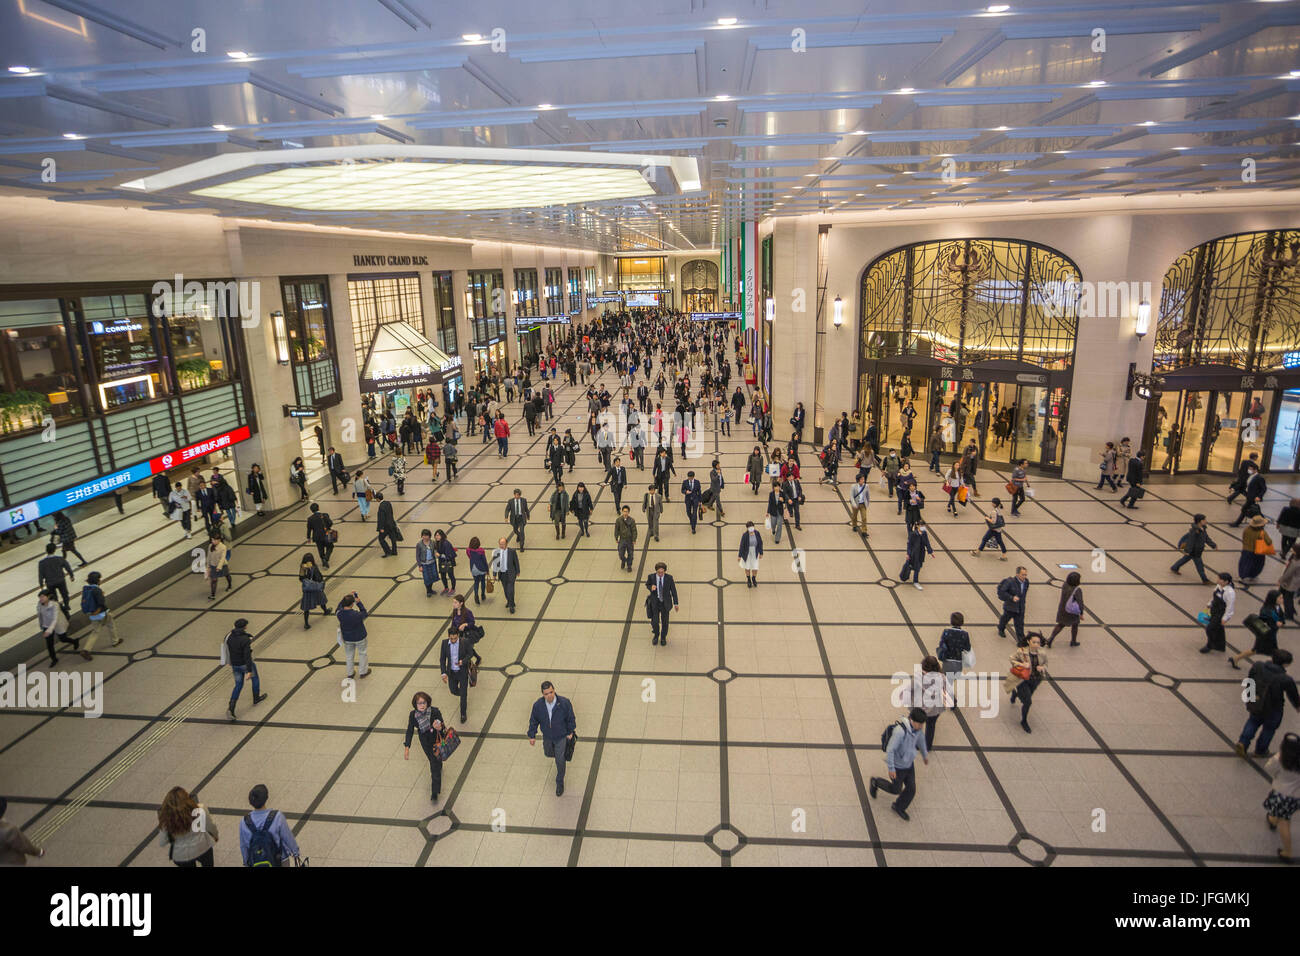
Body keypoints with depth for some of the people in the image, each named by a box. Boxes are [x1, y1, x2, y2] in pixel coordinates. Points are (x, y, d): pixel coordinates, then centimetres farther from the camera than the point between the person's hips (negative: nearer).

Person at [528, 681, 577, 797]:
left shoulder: (564, 703, -29)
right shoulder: (538, 705, -23)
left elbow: (571, 718, -11)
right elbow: (533, 721, -6)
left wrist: (570, 732, -2)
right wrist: (532, 736, 0)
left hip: (561, 736, -3)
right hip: (547, 737, 3)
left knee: (560, 760, 3)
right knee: (548, 753, 26)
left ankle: (560, 782, 28)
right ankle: (561, 755, 62)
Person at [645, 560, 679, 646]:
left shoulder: (669, 578, -14)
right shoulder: (651, 577, -13)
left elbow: (673, 590, -4)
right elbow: (647, 584, 7)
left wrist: (675, 603, -2)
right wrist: (651, 588, -18)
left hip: (665, 602, 0)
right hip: (655, 601, 0)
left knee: (665, 621, 11)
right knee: (655, 621, 3)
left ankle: (663, 637, 36)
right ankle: (656, 636, 34)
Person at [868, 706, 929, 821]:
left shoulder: (917, 726, -14)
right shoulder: (900, 731, -39)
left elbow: (920, 739, 9)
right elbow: (890, 750, -32)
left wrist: (925, 755, 22)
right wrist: (891, 769, -25)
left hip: (909, 764, 6)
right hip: (897, 766, -6)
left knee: (911, 789, 13)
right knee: (896, 789, 14)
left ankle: (898, 807, 39)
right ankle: (876, 782, 40)